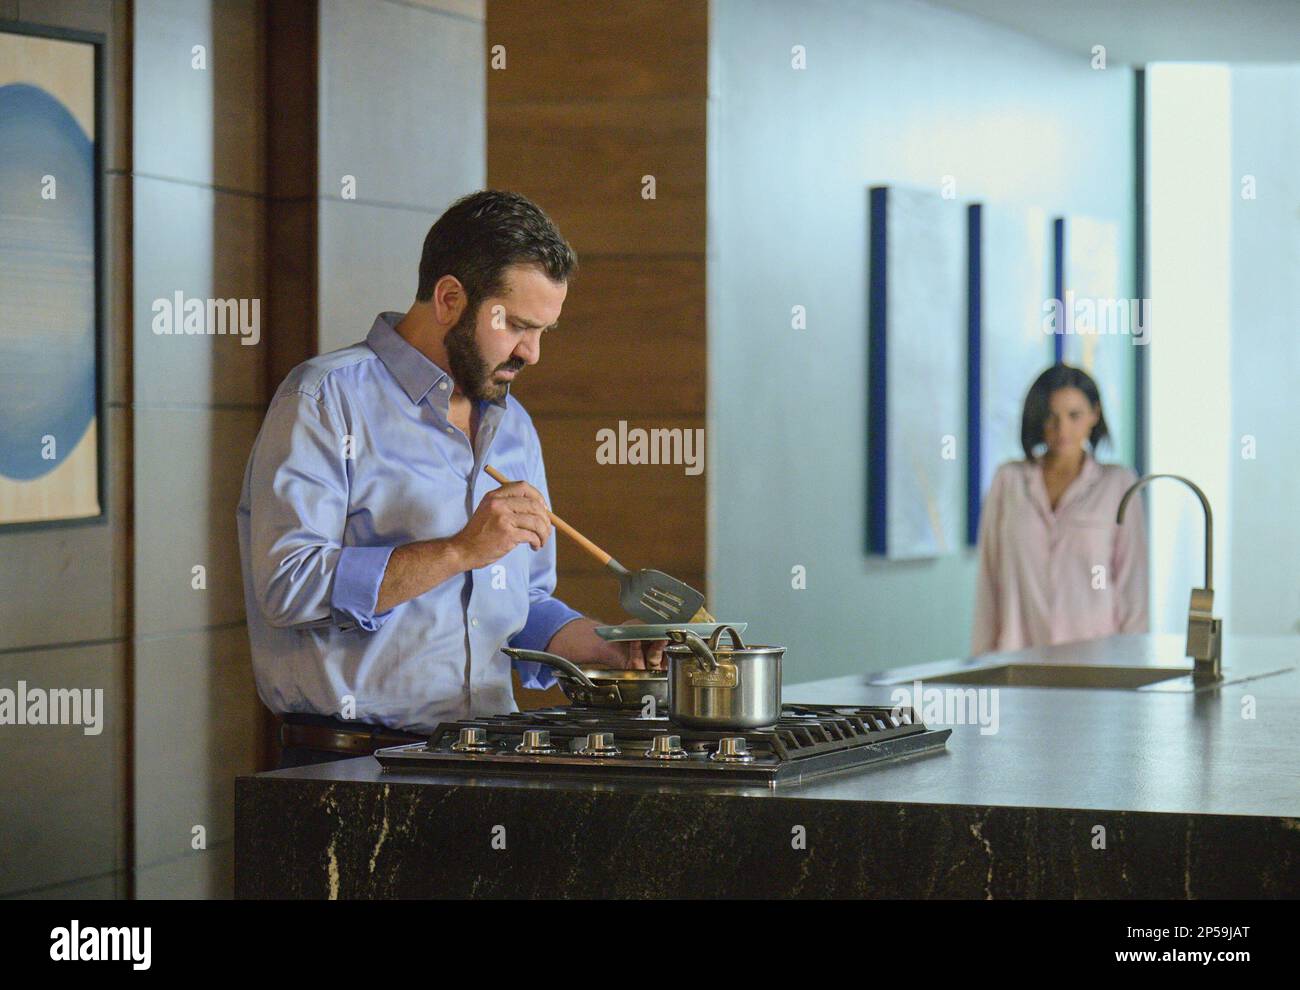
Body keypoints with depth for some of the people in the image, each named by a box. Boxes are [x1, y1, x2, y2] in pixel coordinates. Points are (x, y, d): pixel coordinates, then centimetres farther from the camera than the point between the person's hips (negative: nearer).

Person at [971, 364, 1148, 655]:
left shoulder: (1118, 484, 5)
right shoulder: (1009, 480, 9)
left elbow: (1132, 578, 5)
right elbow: (990, 577, 11)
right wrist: (982, 657, 7)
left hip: (1094, 650, -1)